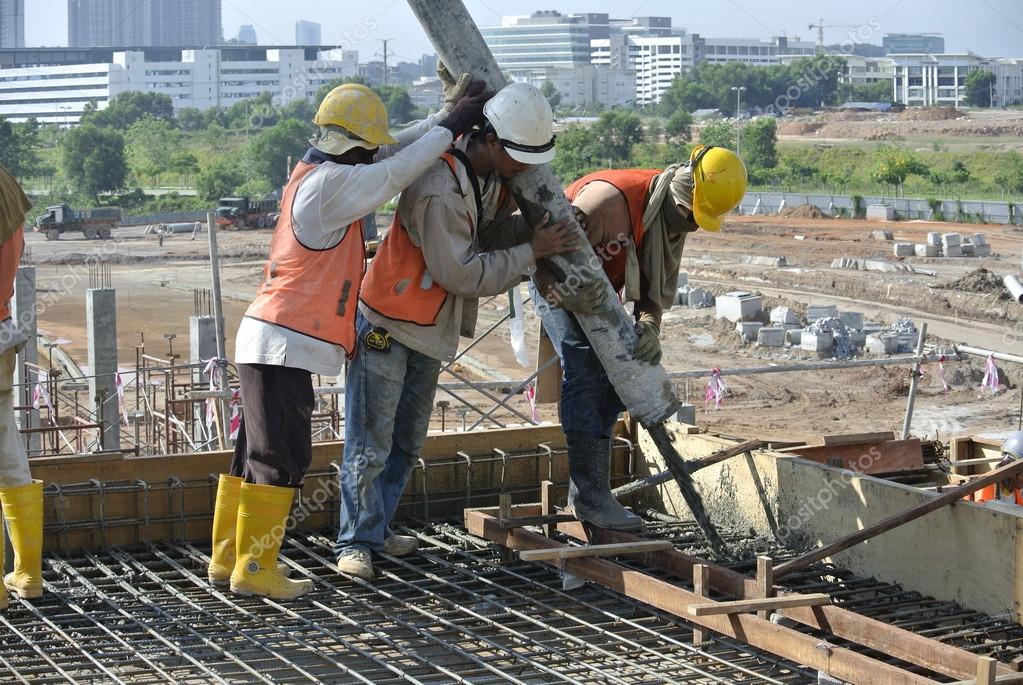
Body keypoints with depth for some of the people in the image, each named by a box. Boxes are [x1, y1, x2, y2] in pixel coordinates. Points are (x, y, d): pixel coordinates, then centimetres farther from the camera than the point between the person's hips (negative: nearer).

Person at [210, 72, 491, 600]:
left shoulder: (316, 173, 14)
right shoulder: (328, 185, -15)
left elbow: (388, 156, 20)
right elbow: (393, 173, -12)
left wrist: (443, 118, 17)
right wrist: (450, 125, -3)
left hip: (267, 340, 10)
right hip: (283, 344, -10)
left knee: (254, 454, 13)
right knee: (279, 457, -7)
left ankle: (227, 558, 18)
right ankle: (254, 569, -5)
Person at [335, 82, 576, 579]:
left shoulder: (491, 175, 0)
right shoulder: (439, 192, -30)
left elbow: (492, 231, 5)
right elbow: (463, 273, -25)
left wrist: (541, 226, -10)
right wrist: (531, 253, -19)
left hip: (430, 330, 10)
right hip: (387, 328, -9)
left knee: (407, 442, 16)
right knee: (370, 445, -3)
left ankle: (377, 530, 26)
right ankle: (356, 543, 6)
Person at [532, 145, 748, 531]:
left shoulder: (675, 221, -8)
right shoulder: (610, 197, -35)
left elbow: (658, 287, -8)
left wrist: (649, 327, -26)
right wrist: (567, 298, -48)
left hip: (602, 288, 8)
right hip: (558, 281, -8)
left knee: (616, 377, 4)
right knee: (586, 374, -20)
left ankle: (584, 493, 11)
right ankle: (590, 498, -21)